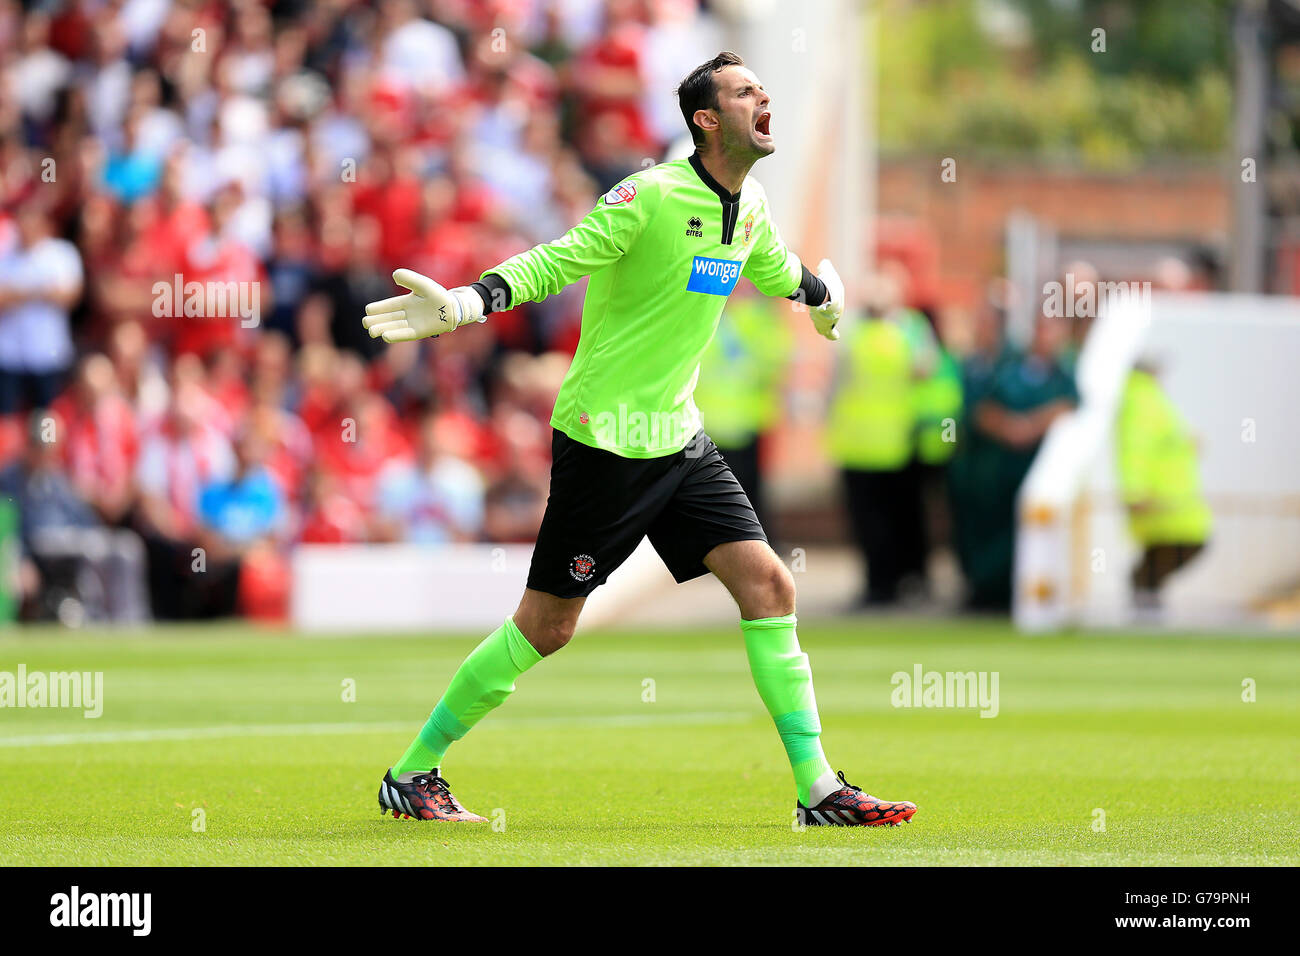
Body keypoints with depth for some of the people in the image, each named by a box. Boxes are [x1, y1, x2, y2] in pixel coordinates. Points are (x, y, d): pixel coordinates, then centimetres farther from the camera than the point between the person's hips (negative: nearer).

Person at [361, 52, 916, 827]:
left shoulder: (750, 206, 6)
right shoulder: (651, 196, -18)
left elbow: (774, 267, 30)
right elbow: (552, 264, -20)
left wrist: (820, 290, 50)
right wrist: (464, 304, -35)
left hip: (679, 437, 7)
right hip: (604, 438, -7)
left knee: (767, 585, -5)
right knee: (547, 625, -2)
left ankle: (818, 789, -1)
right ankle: (411, 774, 12)